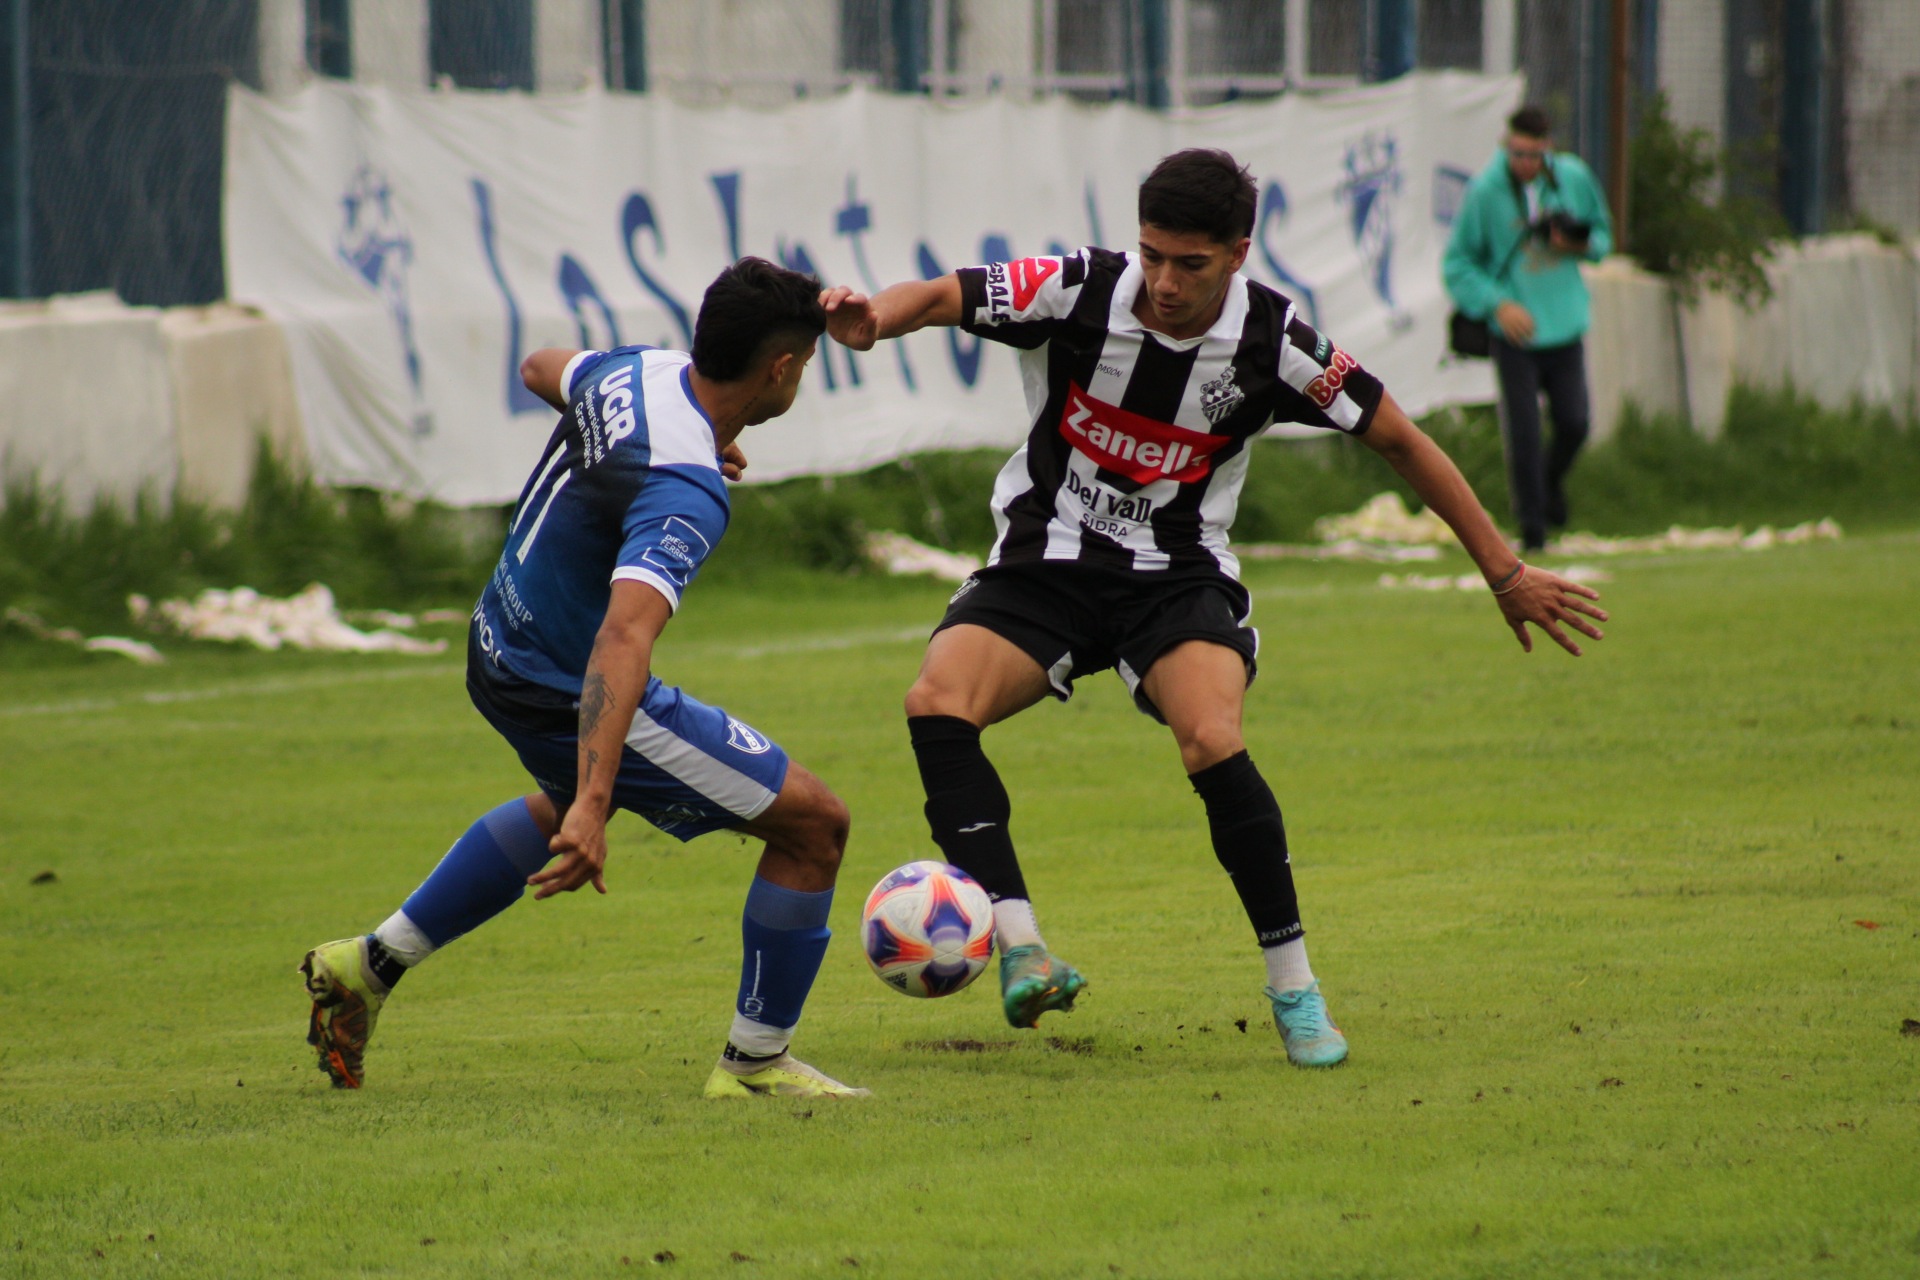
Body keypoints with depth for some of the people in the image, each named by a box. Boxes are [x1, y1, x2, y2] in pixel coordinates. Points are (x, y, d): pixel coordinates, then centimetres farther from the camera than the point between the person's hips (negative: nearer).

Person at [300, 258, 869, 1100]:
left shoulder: (637, 370, -6)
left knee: (570, 802, 41)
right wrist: (592, 808, -51)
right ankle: (755, 1063, 7)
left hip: (500, 652, 9)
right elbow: (623, 638, -44)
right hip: (566, 695, -9)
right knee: (812, 823, -4)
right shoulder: (685, 494, -32)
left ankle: (372, 965, 41)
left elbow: (541, 370, 20)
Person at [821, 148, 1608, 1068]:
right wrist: (872, 321, -44)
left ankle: (1294, 988, -13)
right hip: (1045, 565, 1)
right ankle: (1022, 952, -33)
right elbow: (938, 297, -18)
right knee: (936, 704, -27)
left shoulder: (1271, 343, -13)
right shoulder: (1080, 292, -15)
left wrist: (1505, 574, 1)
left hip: (1178, 575, -1)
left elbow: (1398, 440, -1)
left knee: (1212, 743, -29)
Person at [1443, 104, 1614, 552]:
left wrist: (1580, 245, -9)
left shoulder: (1575, 178, 0)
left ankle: (1552, 480, 34)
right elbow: (1457, 263, -4)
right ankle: (1531, 525, 7)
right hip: (1514, 329, -3)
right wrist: (1497, 304, -17)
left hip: (1565, 326, 3)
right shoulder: (1485, 190, -10)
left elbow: (1602, 233, 15)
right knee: (1523, 433, -6)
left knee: (1574, 423, 2)